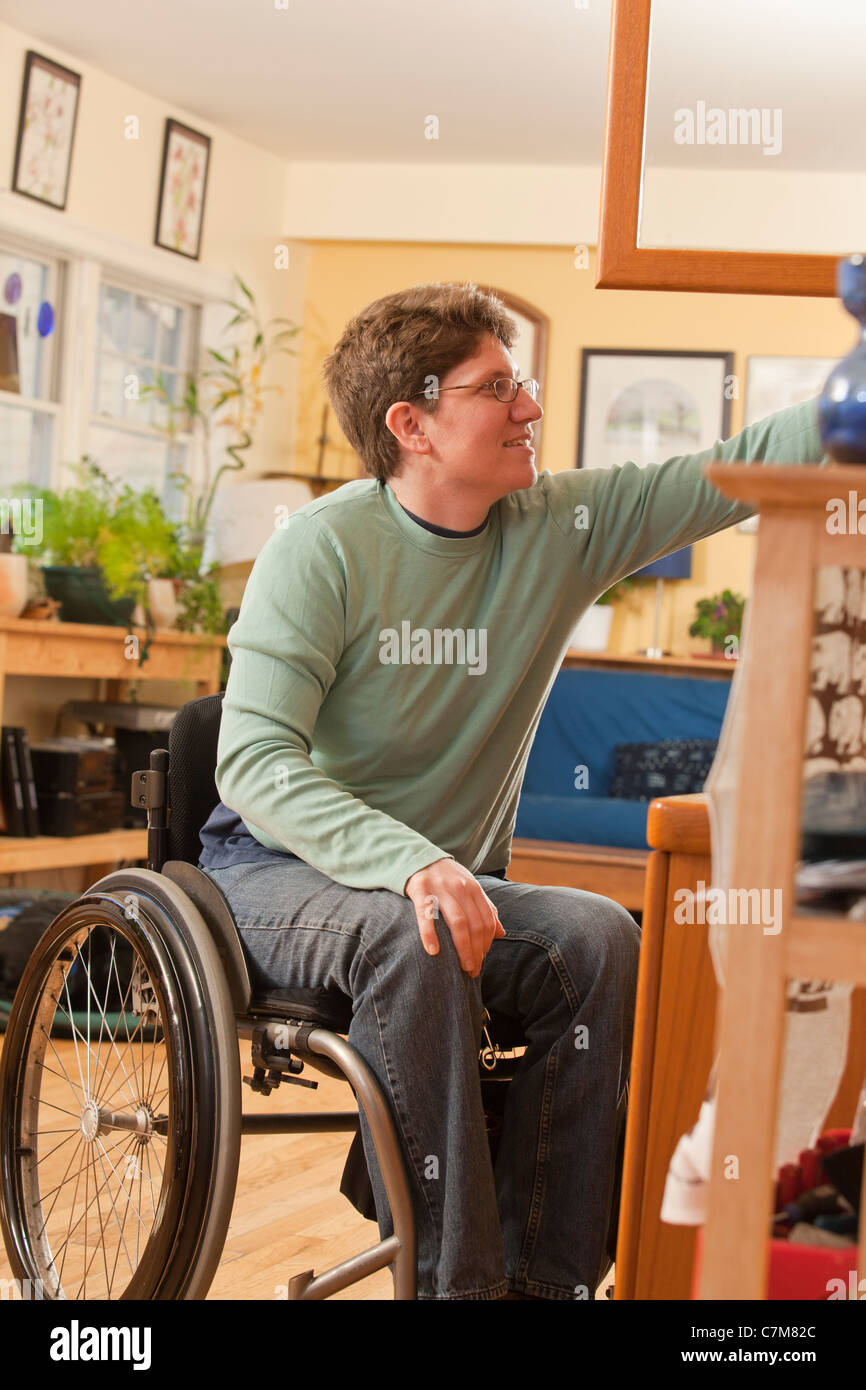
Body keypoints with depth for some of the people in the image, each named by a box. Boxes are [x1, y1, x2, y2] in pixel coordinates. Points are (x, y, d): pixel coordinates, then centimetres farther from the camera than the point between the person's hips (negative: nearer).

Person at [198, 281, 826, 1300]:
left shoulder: (562, 527, 0)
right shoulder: (323, 547, -13)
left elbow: (746, 465, -7)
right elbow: (254, 759, -22)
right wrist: (410, 862, -37)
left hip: (449, 872, 5)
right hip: (281, 870, -4)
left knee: (600, 938, -24)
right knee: (409, 940, -36)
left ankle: (544, 1274, -17)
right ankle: (454, 1277, -29)